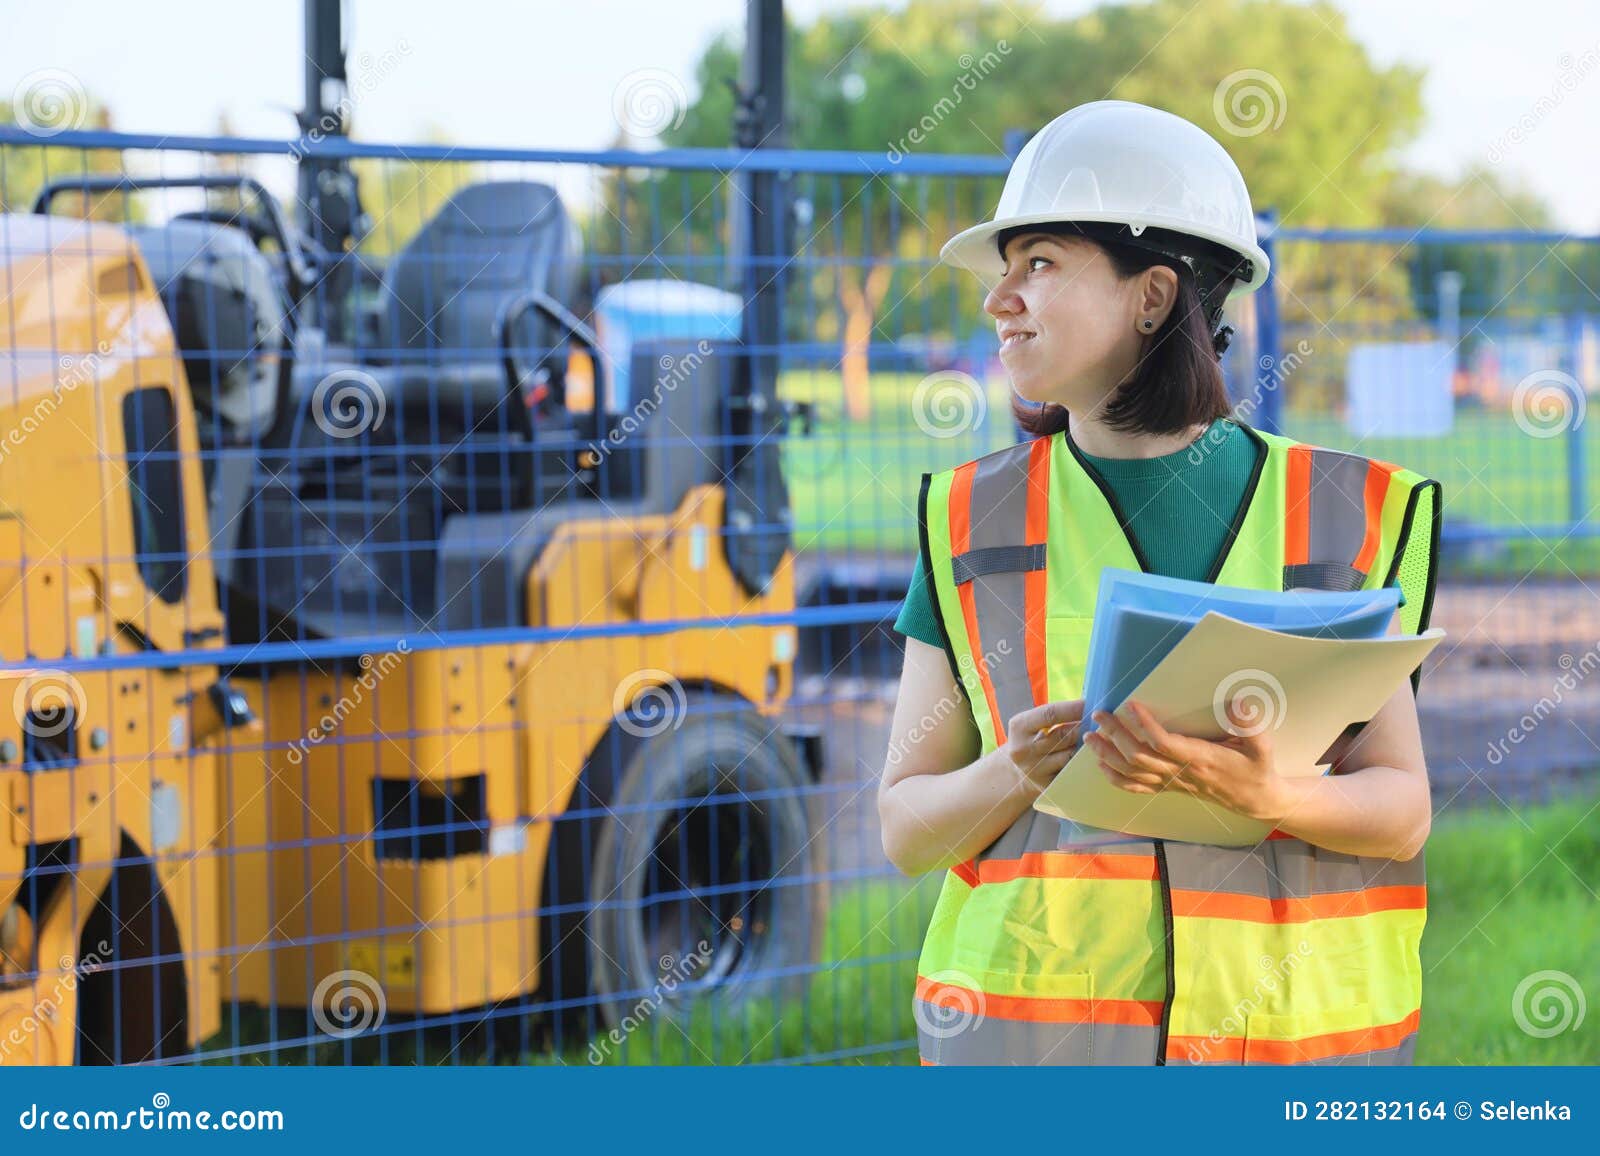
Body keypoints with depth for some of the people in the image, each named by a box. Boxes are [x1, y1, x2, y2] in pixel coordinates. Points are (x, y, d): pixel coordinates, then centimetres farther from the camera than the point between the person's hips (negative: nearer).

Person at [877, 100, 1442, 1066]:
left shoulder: (1343, 514, 5)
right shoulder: (974, 518, 7)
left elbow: (1403, 812, 2)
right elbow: (906, 826, 6)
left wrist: (1265, 796, -18)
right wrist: (1018, 772, -13)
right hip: (1032, 1017, 0)